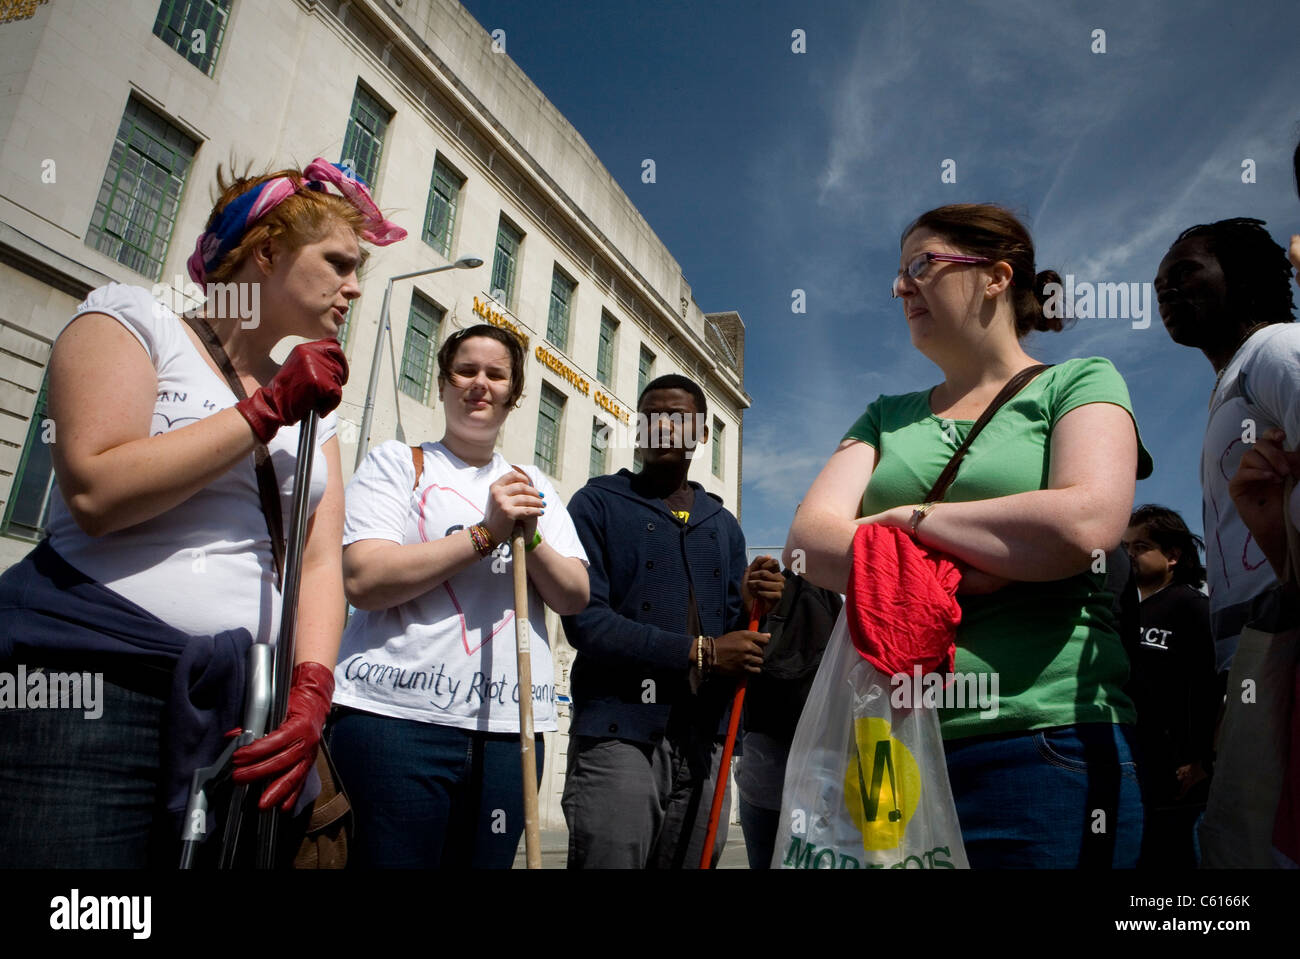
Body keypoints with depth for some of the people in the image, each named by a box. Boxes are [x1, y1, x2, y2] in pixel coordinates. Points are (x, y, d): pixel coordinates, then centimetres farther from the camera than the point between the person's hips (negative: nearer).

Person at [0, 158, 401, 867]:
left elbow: (320, 561, 6)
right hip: (90, 683, -5)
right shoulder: (132, 318, 1)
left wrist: (310, 692, -9)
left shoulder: (313, 405, 16)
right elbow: (96, 493, -15)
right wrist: (268, 408, -12)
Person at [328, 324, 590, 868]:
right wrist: (486, 532, -13)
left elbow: (574, 598, 8)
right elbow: (364, 580, -11)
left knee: (487, 858, 9)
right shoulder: (396, 463, 4)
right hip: (399, 715, -3)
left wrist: (530, 537, -11)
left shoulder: (534, 487, 16)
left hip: (510, 723, 4)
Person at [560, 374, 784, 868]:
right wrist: (698, 652, -15)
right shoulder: (598, 503, 1)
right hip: (619, 732, -4)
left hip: (704, 737, 5)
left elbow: (731, 638, 17)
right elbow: (584, 620, -12)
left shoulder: (722, 524, 16)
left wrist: (750, 605, -6)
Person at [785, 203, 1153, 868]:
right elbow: (810, 539, 0)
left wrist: (909, 518, -7)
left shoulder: (1080, 383, 4)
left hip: (1045, 744, -4)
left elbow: (1085, 522, -17)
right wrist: (947, 570, -17)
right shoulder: (888, 416, 16)